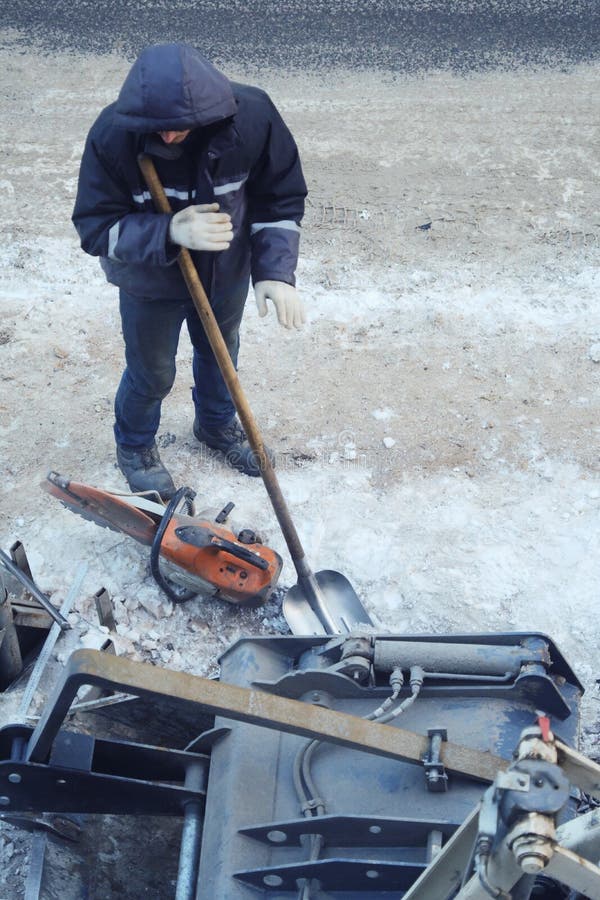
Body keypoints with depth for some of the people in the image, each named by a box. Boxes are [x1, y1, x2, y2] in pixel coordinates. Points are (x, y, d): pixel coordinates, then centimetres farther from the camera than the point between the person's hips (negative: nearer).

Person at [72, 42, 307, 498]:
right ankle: (135, 446, 49)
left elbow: (281, 197, -14)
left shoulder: (252, 114, -28)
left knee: (220, 354, 27)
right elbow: (95, 227, -24)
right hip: (151, 280, -2)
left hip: (227, 272, 3)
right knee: (151, 374, 17)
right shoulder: (112, 134, -32)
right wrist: (169, 233, -40)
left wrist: (275, 270, -25)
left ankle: (217, 423, 58)